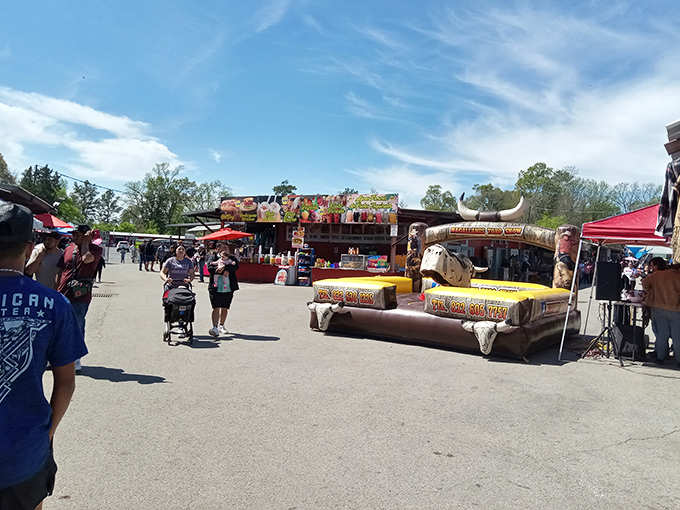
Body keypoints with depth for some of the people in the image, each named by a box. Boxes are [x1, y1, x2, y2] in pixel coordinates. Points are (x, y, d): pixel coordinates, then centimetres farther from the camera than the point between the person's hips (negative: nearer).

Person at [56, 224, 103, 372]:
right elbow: (60, 271, 17)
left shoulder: (95, 249, -2)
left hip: (80, 297, -5)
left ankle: (75, 359, 13)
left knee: (77, 328, 1)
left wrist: (85, 242, -12)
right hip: (63, 295, 5)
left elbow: (86, 258, -25)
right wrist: (56, 291, 13)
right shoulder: (68, 249, 12)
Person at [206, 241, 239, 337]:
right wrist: (224, 271, -15)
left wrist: (224, 267, -18)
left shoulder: (232, 258, 14)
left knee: (225, 308, 11)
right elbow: (210, 268, -8)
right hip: (216, 287, -3)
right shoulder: (213, 257, 8)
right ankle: (215, 328, -16)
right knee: (216, 307, -11)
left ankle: (221, 326, 26)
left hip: (228, 288, 3)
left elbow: (236, 266, -5)